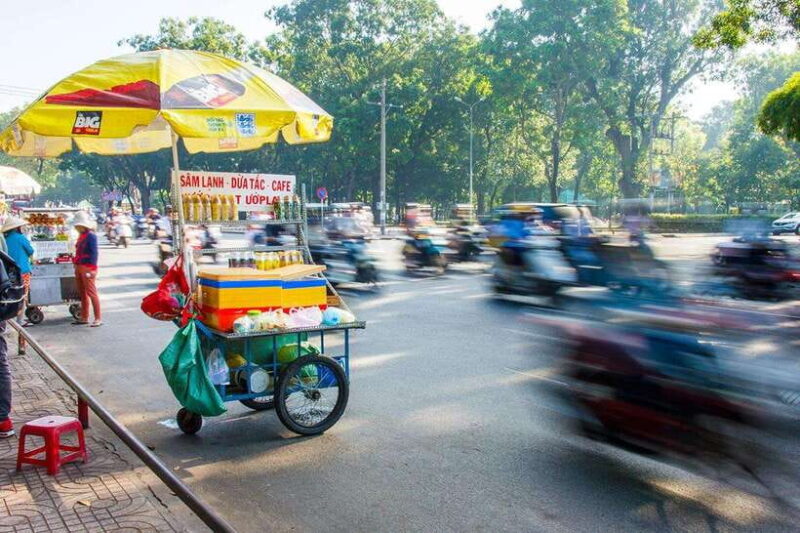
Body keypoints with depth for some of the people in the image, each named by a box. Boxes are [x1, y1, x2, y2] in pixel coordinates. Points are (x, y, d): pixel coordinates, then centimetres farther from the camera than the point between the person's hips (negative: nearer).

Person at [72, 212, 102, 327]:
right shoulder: (81, 235, 15)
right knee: (82, 293, 14)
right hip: (79, 267, 10)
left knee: (91, 292, -9)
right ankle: (84, 318, 22)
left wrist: (92, 269, -22)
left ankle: (98, 318, -7)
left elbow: (94, 252, -18)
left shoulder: (91, 235, -12)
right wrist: (76, 266, 19)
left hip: (87, 268, -10)